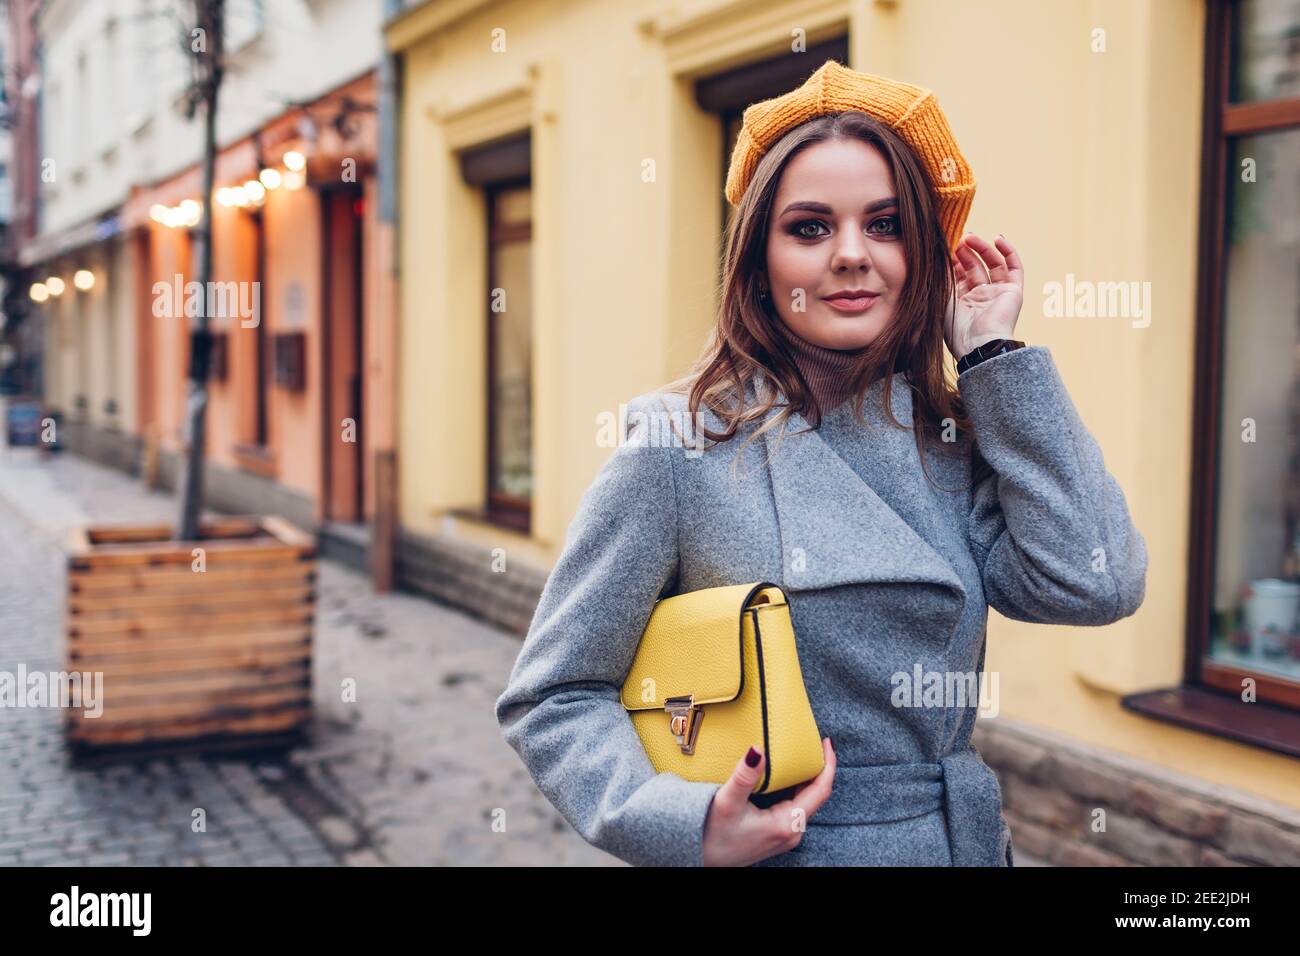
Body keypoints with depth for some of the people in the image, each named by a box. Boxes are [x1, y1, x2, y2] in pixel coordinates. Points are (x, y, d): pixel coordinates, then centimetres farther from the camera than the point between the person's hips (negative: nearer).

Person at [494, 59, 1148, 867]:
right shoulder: (683, 443, -14)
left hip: (964, 839, 5)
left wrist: (996, 354, -10)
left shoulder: (955, 439, 0)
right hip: (775, 849, -4)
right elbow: (556, 695, -11)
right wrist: (689, 827, -26)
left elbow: (1093, 584, -15)